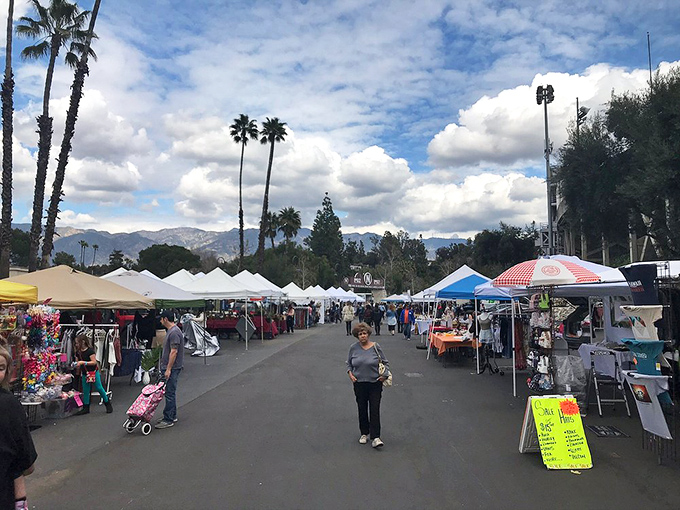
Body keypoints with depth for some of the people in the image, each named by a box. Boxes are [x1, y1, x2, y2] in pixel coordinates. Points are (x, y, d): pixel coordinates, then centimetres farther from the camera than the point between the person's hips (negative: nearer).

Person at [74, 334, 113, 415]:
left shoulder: (90, 350, -16)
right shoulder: (78, 352, 4)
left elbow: (94, 362, -22)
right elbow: (79, 362, 18)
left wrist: (83, 362, -28)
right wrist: (77, 366, 3)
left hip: (93, 372, -6)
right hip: (84, 373, 7)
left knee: (99, 388, -4)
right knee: (85, 391, 9)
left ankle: (107, 403, 11)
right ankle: (86, 408, 17)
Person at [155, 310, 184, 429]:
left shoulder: (174, 333, -20)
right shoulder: (171, 331, 14)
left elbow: (174, 352, -23)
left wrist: (168, 369, -22)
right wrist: (166, 368, 24)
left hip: (172, 368, -11)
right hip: (168, 367, 11)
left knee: (169, 393, -6)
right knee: (169, 392, 15)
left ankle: (168, 419, -2)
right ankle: (172, 416, 23)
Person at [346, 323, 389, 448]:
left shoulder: (375, 347, -5)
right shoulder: (353, 348, -1)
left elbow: (385, 362, 4)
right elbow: (349, 363, 12)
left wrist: (385, 374, -10)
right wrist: (350, 373, -5)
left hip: (375, 383, -2)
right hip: (359, 383, 2)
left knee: (374, 410, -6)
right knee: (362, 409, 11)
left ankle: (375, 437, -3)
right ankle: (364, 433, 27)